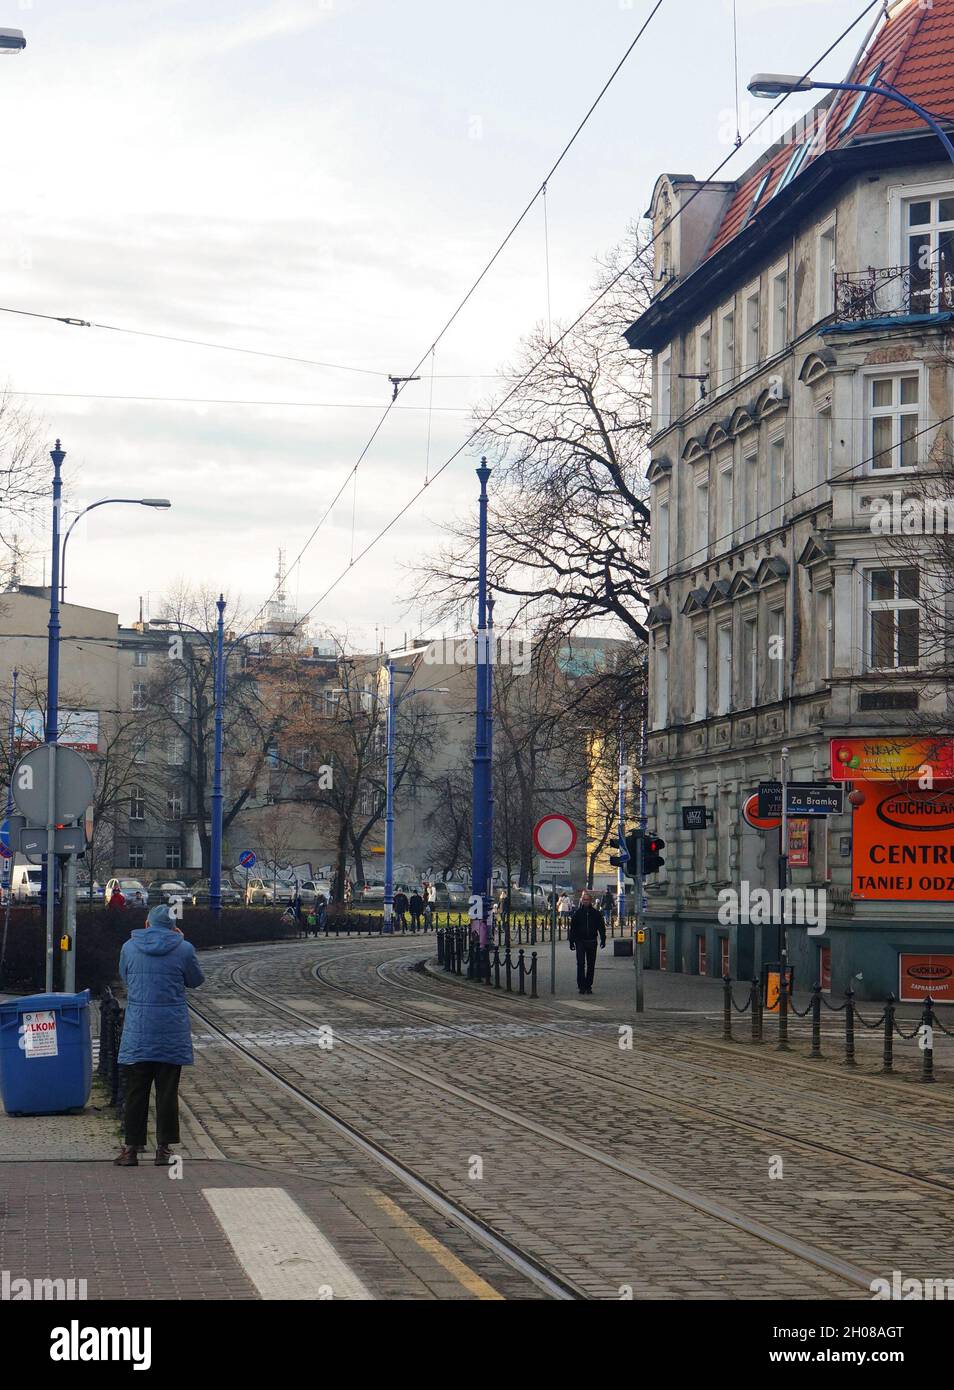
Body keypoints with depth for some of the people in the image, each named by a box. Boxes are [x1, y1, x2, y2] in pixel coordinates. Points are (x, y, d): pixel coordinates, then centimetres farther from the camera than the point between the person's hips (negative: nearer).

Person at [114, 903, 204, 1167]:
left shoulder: (129, 947, 1)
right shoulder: (184, 949, -5)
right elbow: (196, 980, 10)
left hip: (137, 1033, 1)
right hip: (172, 1033, -1)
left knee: (135, 1091, 6)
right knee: (167, 1091, 6)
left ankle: (132, 1148, 5)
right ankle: (163, 1148, 8)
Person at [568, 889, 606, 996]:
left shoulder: (596, 913, 5)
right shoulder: (577, 913, 3)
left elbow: (601, 927, 9)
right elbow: (572, 927, 5)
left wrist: (603, 939, 1)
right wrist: (571, 941, 0)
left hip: (592, 942, 1)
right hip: (580, 942, -1)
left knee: (591, 965, 5)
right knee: (581, 964, -8)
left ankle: (588, 986, 13)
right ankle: (581, 986, -6)